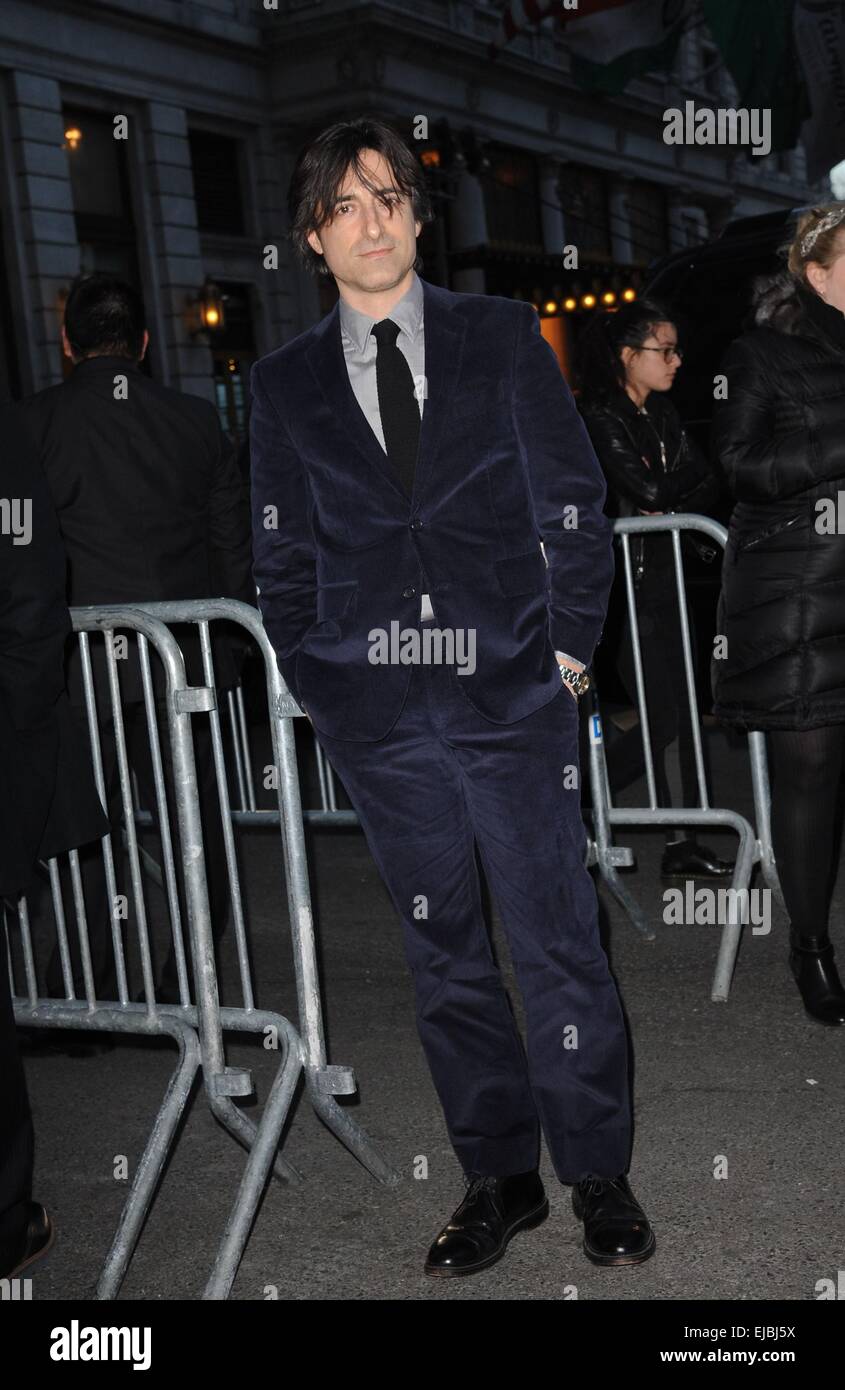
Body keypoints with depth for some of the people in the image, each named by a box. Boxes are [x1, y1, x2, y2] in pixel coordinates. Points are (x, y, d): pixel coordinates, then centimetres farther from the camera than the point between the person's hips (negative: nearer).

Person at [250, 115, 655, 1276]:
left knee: (558, 942, 2)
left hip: (512, 695, -2)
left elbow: (574, 503, 4)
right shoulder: (286, 382, 8)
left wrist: (568, 651, 0)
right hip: (379, 716, 2)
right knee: (444, 956, 10)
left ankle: (598, 1175, 21)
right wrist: (320, 689, 5)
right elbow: (283, 559, 11)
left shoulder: (504, 336, 5)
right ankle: (500, 1178, 25)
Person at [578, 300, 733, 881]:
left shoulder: (662, 413, 14)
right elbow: (646, 490, -20)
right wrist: (680, 483, -3)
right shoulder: (598, 416, -11)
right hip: (627, 588, -8)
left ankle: (683, 843, 13)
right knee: (662, 720, -5)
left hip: (669, 581, 8)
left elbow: (708, 484, 6)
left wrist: (671, 506, -12)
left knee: (684, 712, 6)